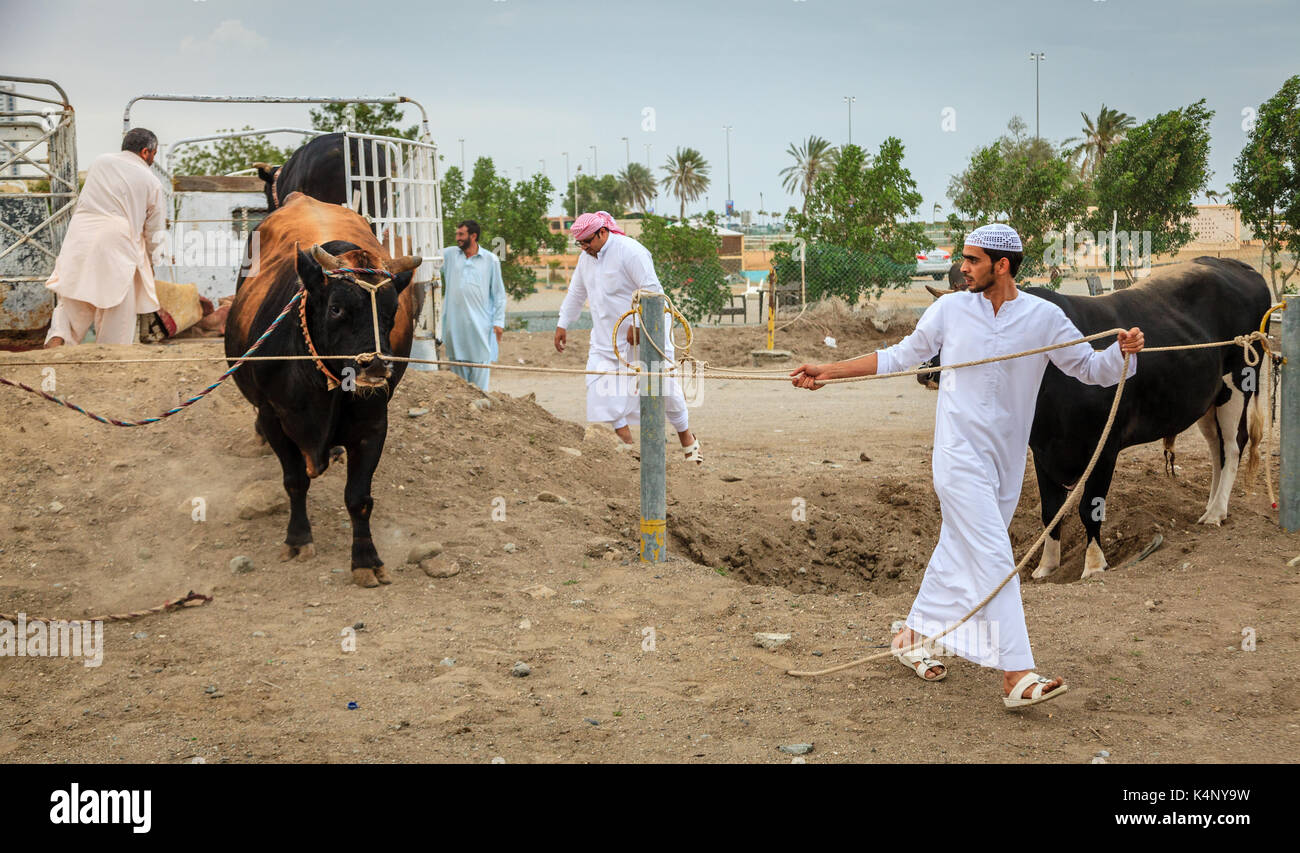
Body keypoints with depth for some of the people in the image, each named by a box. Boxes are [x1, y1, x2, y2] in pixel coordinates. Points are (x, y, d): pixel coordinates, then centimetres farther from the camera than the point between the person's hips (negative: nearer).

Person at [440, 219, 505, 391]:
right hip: (455, 323, 3)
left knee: (480, 364, -3)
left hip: (480, 324, -3)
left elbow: (499, 294, 5)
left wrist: (499, 322, -1)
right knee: (457, 363, 9)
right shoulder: (449, 254, 9)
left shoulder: (491, 260, 3)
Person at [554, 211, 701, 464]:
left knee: (663, 386, 3)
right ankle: (627, 445, -5)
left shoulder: (630, 251, -18)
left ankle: (688, 440, 23)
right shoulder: (586, 257, 7)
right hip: (606, 337, 7)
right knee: (600, 384, -9)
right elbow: (576, 292, 20)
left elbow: (651, 290, -21)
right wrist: (562, 324, 20)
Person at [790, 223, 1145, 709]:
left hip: (1006, 459, 3)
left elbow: (1090, 369, 4)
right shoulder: (950, 309, 1)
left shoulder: (1043, 318, 1)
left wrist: (1123, 353, -18)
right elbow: (899, 358, 10)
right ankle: (1016, 674, -16)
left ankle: (912, 637, 32)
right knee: (993, 559, -12)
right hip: (960, 454, -3)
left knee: (958, 551, 14)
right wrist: (827, 372, 7)